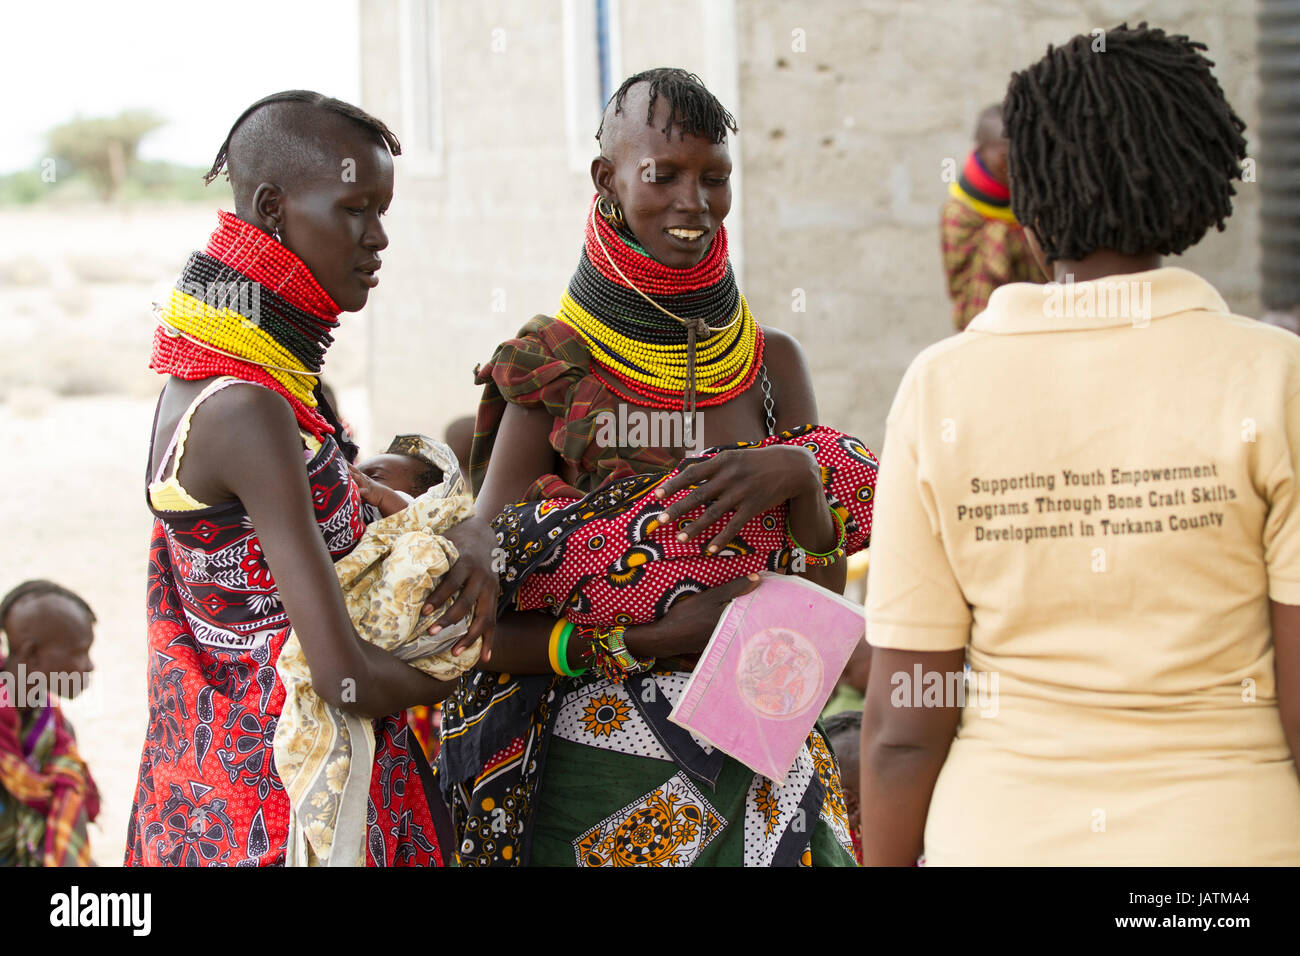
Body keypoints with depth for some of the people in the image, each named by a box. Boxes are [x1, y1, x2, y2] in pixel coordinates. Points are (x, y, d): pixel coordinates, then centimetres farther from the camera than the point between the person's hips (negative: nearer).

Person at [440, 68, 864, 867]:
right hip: (602, 768, -3)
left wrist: (798, 474, -16)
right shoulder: (551, 375, -5)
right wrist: (658, 637, -20)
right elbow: (482, 624, -8)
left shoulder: (773, 363, 5)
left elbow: (827, 601, 3)